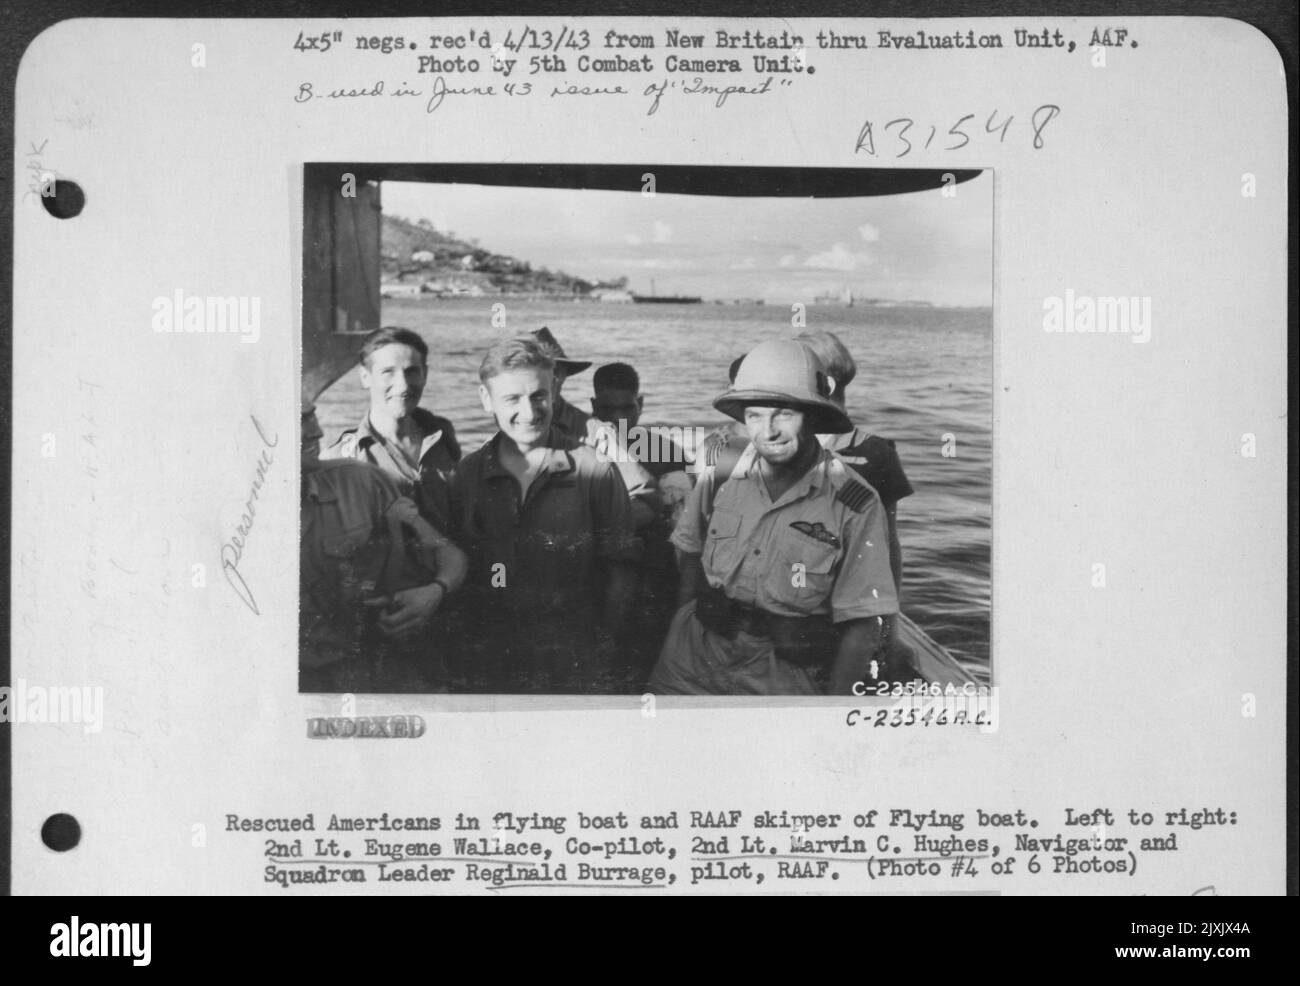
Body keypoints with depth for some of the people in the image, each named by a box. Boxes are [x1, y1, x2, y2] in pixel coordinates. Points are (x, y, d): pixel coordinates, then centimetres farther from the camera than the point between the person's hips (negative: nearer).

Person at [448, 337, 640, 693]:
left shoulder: (595, 470, -4)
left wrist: (598, 643, -6)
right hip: (490, 664, 2)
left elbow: (618, 570, -1)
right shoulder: (467, 473, 3)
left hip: (576, 666, -2)